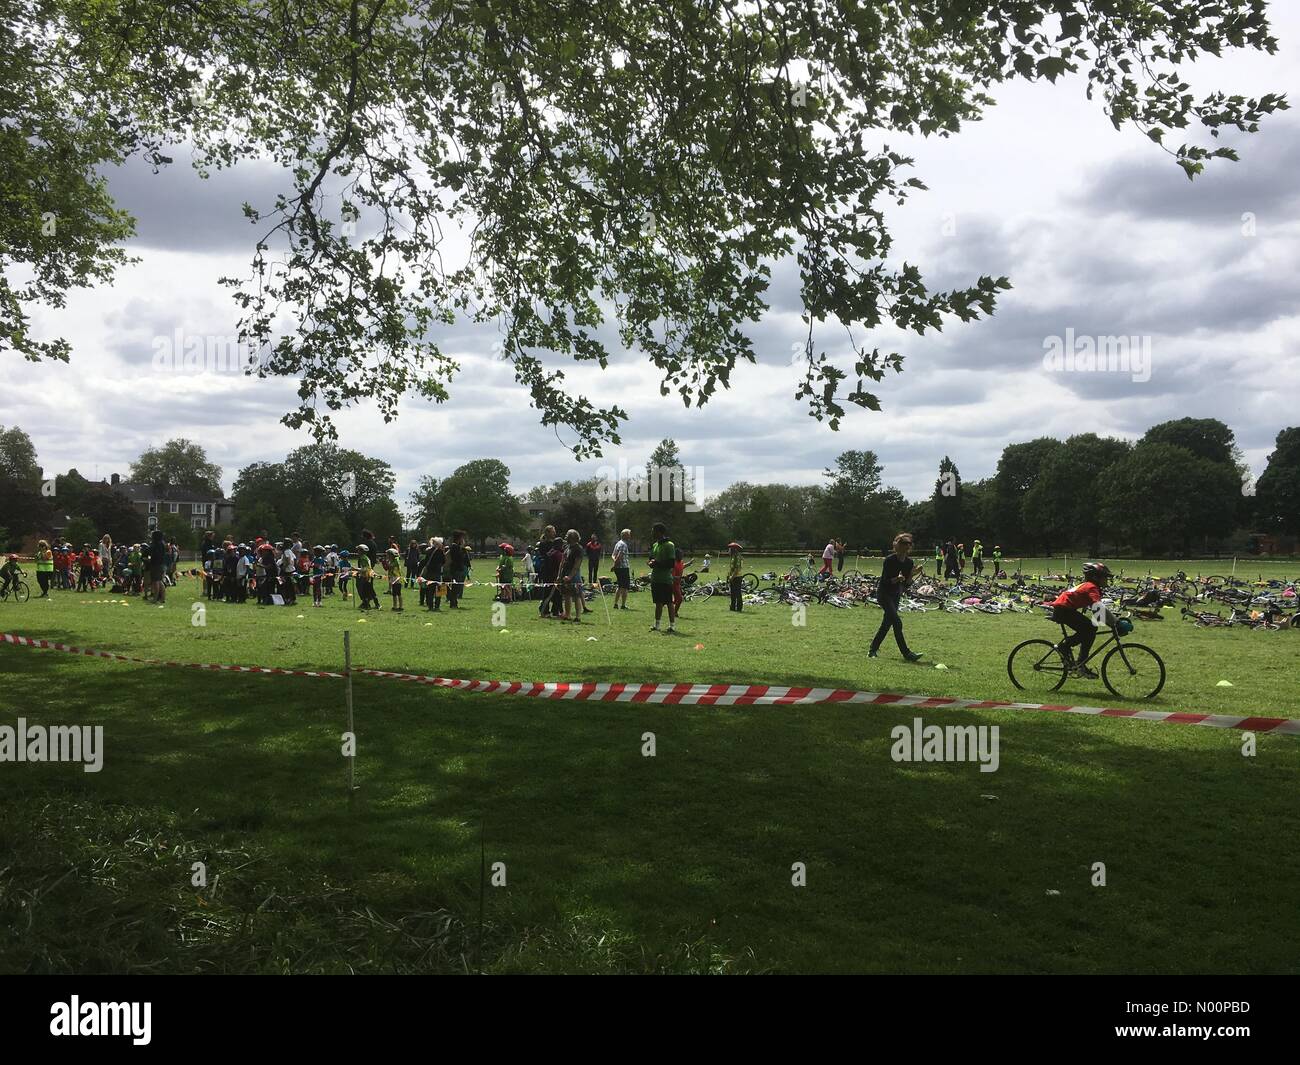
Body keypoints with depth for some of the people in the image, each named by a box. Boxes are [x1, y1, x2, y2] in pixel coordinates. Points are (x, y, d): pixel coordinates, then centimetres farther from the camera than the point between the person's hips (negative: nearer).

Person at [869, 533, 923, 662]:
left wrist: (912, 574, -15)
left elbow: (906, 584, 1)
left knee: (887, 624, 9)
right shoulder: (889, 560, -17)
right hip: (884, 594, -7)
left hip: (896, 596, 7)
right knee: (897, 622, -16)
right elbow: (884, 581, -18)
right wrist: (897, 579, -34)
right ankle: (906, 653, -15)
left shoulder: (909, 563, 0)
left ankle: (873, 650, 20)